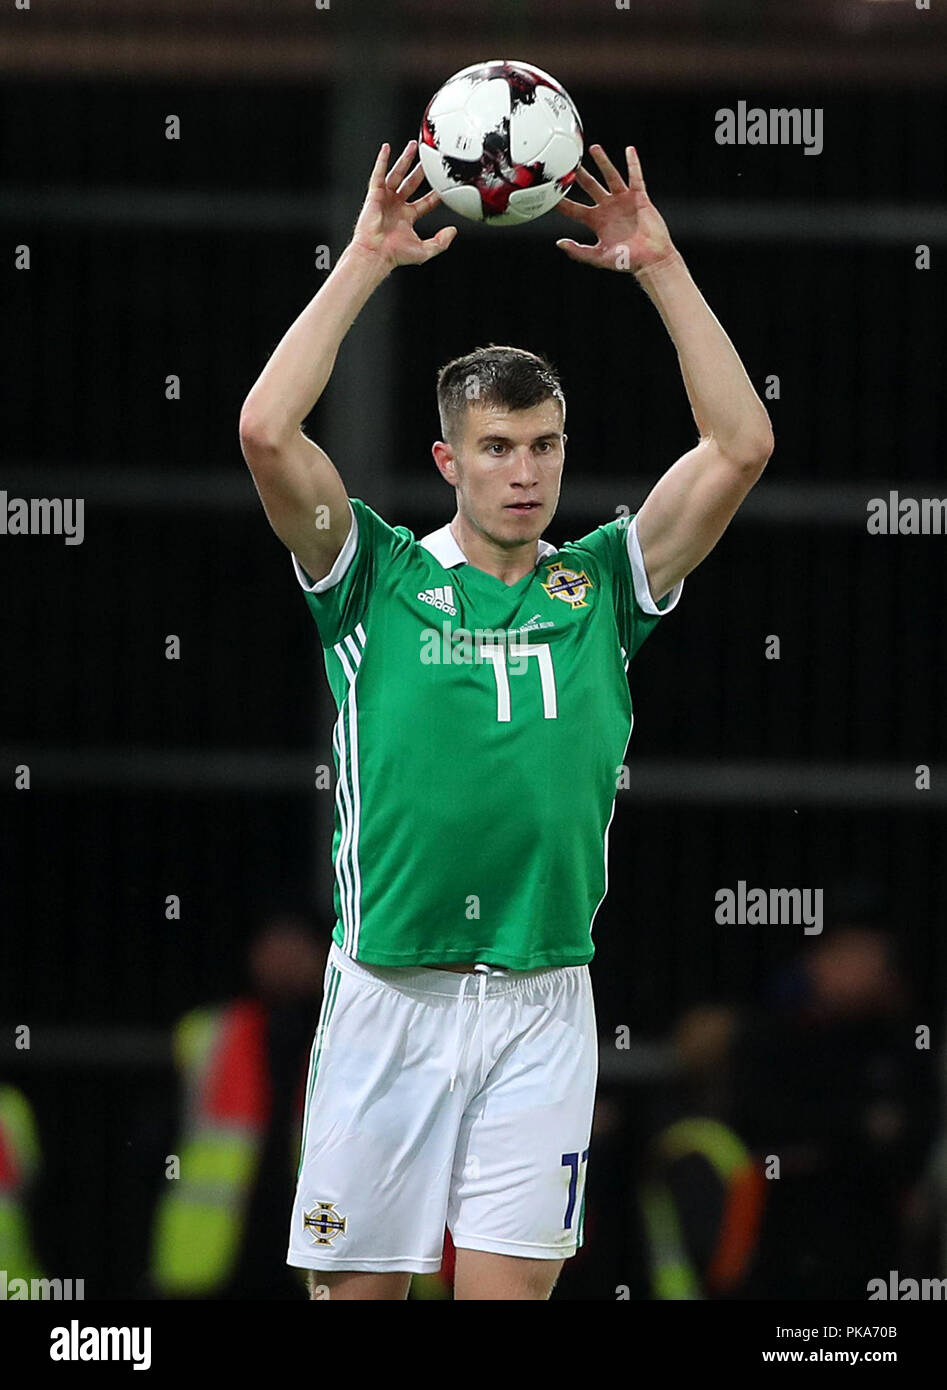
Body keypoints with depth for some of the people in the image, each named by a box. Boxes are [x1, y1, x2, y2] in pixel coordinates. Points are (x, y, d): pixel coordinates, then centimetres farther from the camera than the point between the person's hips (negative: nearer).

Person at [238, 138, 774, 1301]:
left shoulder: (600, 585, 9)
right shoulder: (379, 576, 3)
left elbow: (741, 445, 2)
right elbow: (265, 430, -10)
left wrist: (660, 267, -3)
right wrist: (367, 259, -8)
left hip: (543, 1003, 1)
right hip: (388, 991, -1)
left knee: (510, 1288, -3)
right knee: (357, 1285, 2)